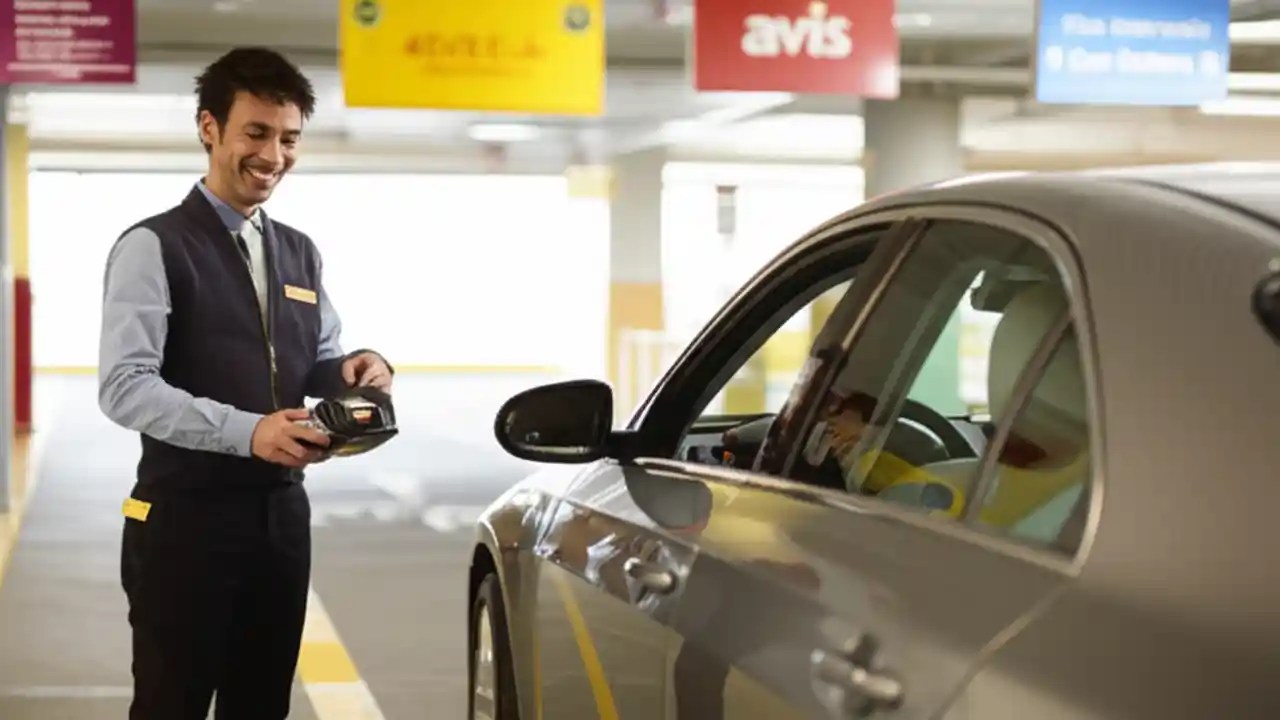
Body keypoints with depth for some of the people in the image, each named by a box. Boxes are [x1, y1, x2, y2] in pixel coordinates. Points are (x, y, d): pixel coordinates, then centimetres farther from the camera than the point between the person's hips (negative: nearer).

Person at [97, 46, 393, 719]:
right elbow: (124, 386, -18)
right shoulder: (154, 247, -9)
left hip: (281, 513, 6)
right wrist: (246, 431, -29)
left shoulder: (300, 253, 14)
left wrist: (353, 368, -4)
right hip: (185, 518, -6)